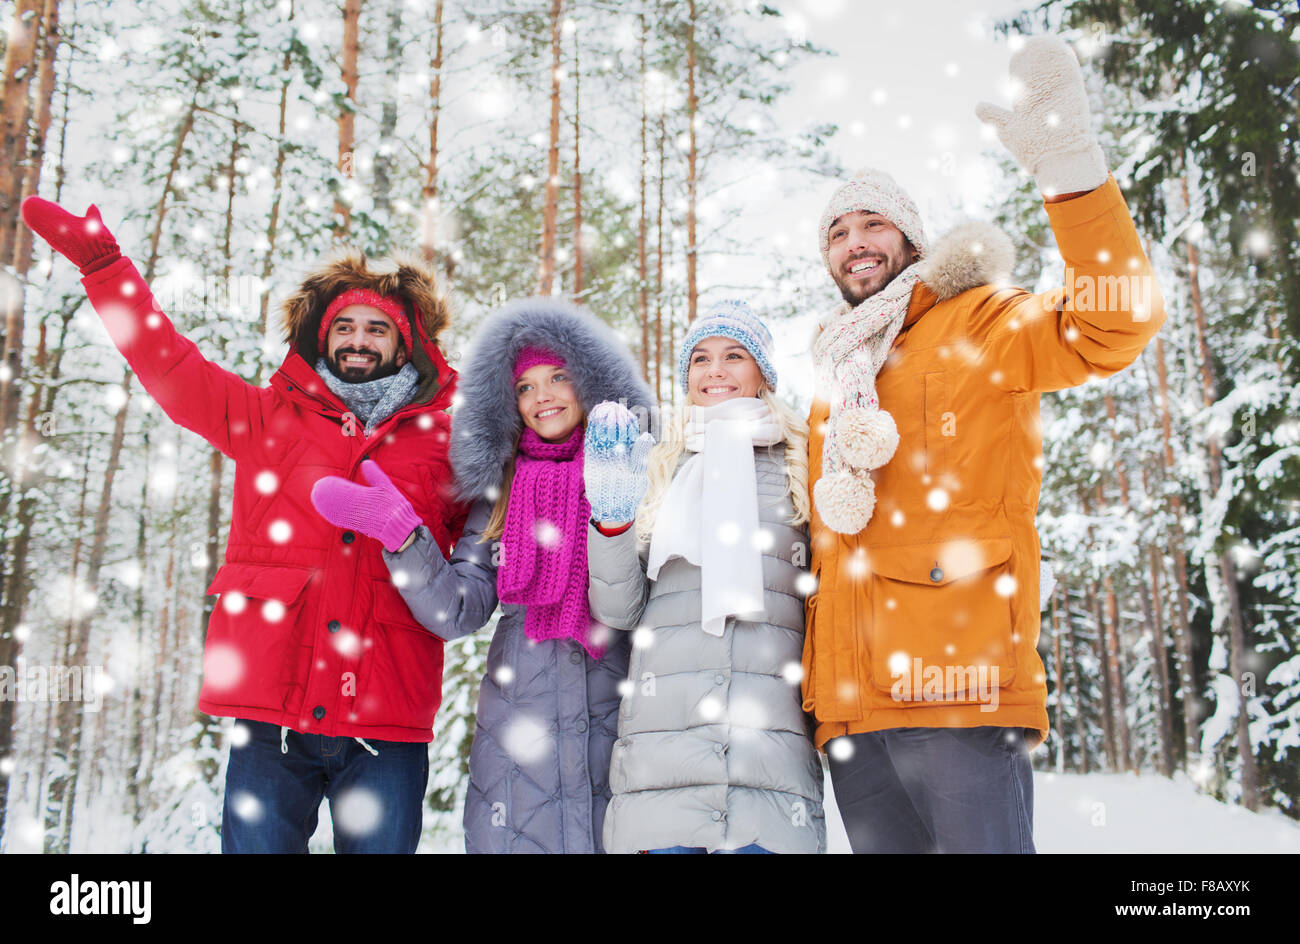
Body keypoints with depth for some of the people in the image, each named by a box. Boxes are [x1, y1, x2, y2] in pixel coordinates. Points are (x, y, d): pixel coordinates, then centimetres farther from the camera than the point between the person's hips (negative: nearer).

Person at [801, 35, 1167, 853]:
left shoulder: (975, 326, 7)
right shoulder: (830, 393, 26)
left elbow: (1115, 329, -12)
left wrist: (1068, 167, -22)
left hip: (959, 686, -6)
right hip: (852, 707, 6)